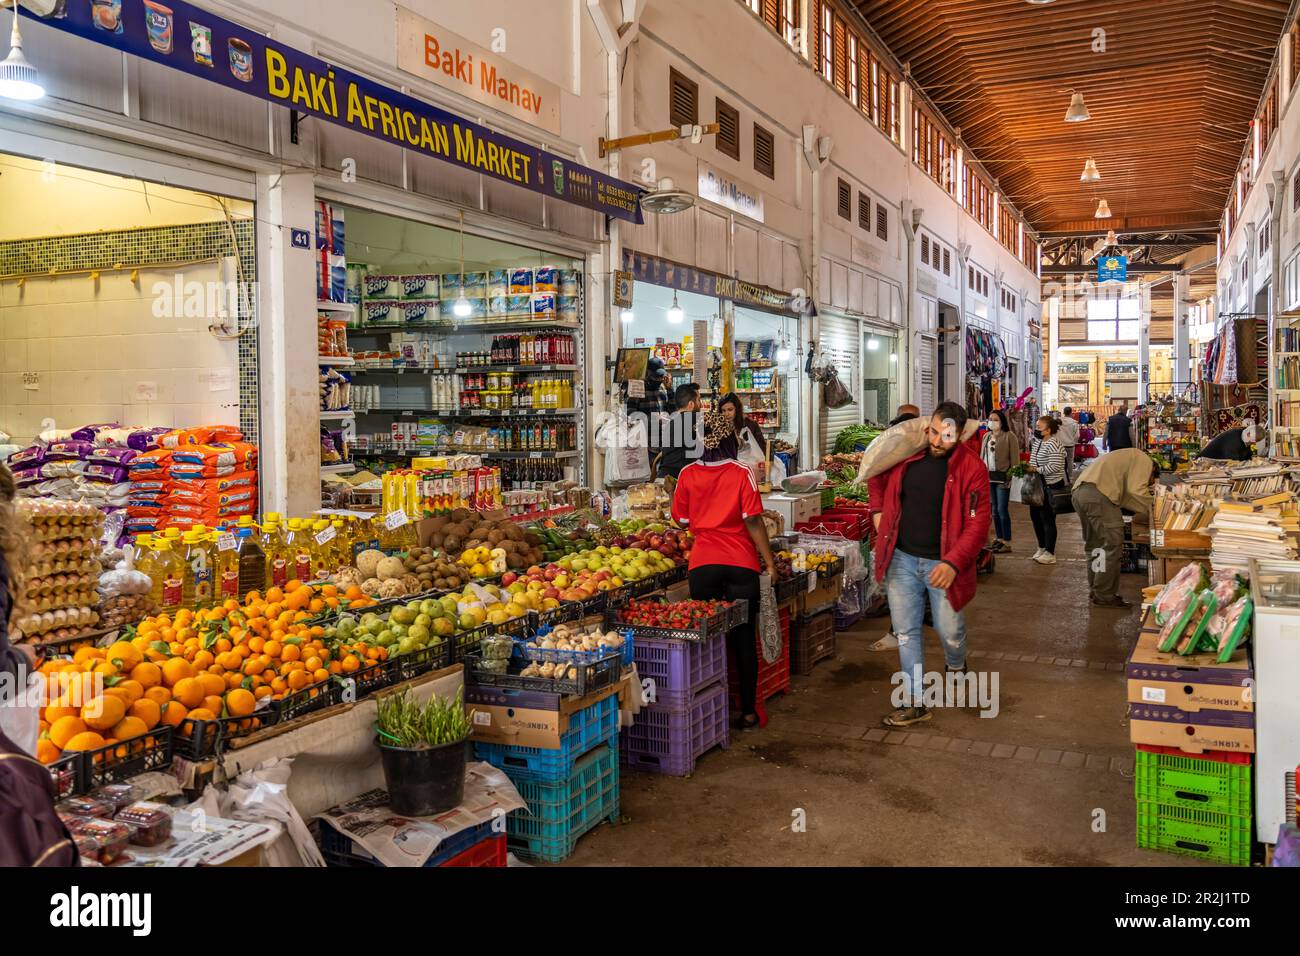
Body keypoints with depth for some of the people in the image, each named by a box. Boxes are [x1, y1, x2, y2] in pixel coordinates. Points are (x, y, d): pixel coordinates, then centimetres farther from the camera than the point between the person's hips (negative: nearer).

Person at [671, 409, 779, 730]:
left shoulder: (688, 474, 0)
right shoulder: (741, 473, -5)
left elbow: (682, 520, 8)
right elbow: (753, 522, -8)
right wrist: (769, 561, -2)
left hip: (702, 564, 1)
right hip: (741, 564, -1)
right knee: (744, 639, 9)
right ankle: (749, 711, 16)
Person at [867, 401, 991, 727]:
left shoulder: (972, 468, -14)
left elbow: (977, 524, -17)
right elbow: (877, 477, 21)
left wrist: (953, 563, -27)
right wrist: (877, 511, 10)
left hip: (942, 564, -3)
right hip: (902, 559, 3)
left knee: (950, 631, 10)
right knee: (906, 632, 6)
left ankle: (957, 668, 46)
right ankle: (914, 703, 17)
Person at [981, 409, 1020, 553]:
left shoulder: (1009, 437, -6)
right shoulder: (986, 436, 14)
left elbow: (1015, 459, -8)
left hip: (1002, 477, -7)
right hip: (989, 477, 7)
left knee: (1002, 510, -7)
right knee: (995, 510, 12)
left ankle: (1006, 542, 1)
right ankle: (998, 539, 20)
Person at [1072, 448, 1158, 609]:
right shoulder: (1144, 460, 8)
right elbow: (1136, 490, -8)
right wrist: (1152, 506, 5)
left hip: (1078, 492, 10)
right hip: (1098, 494, -10)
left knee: (1094, 544, 20)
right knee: (1112, 545, -3)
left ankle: (1096, 590, 28)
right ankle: (1104, 596, 0)